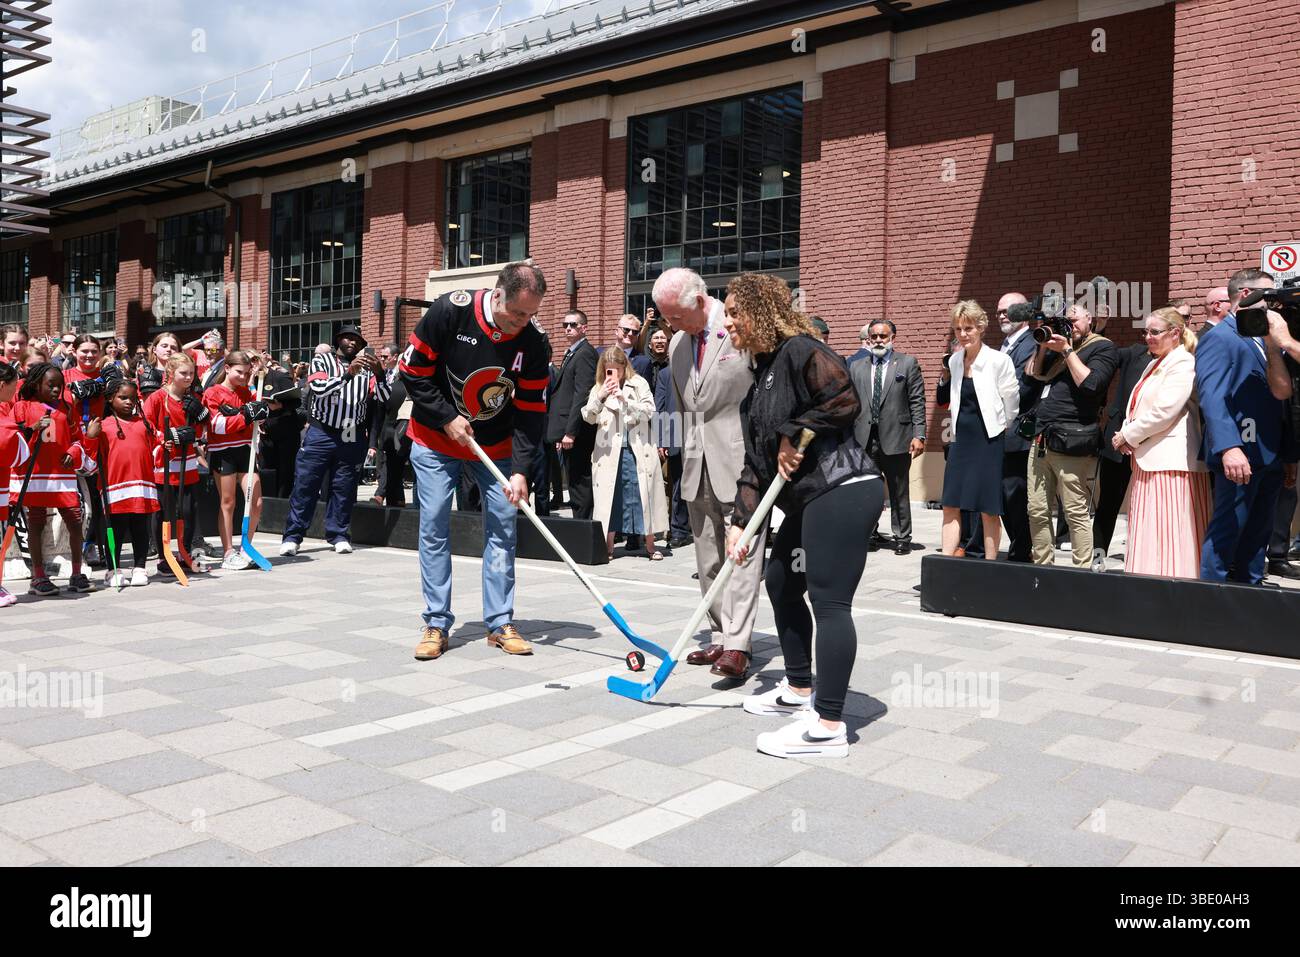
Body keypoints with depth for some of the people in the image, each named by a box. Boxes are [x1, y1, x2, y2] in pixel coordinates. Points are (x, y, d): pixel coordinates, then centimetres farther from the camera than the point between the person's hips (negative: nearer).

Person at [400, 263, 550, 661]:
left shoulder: (533, 341, -14)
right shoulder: (450, 311, -21)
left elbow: (531, 411, -11)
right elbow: (413, 371, -12)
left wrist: (520, 470, -19)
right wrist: (446, 418, -17)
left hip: (495, 446, 2)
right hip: (436, 439, -2)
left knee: (502, 527, 0)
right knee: (434, 527, -3)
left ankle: (500, 623, 9)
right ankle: (436, 624, 6)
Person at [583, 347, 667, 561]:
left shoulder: (639, 384, 4)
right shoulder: (598, 388, 10)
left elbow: (649, 411, -5)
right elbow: (588, 417, 2)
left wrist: (624, 399, -16)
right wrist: (600, 397, -13)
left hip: (636, 449, -2)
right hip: (609, 450, 2)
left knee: (642, 494, -1)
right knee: (609, 495, 4)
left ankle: (650, 545, 9)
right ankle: (608, 545, 14)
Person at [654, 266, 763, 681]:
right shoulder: (677, 344, 14)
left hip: (742, 463, -7)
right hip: (698, 468, 7)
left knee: (741, 554, -9)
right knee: (708, 561, 10)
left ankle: (737, 646, -8)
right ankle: (720, 639, 18)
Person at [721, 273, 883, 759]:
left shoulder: (800, 351, -9)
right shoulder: (763, 373, 19)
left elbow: (844, 400, -22)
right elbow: (756, 459, 17)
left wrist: (794, 435, -10)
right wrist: (741, 520, 10)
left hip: (842, 491, -11)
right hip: (808, 499, 11)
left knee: (829, 601, -10)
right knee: (780, 583, 19)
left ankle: (828, 727, -5)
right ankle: (798, 691, 34)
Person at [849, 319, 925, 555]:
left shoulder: (908, 363, 4)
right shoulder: (856, 367, 13)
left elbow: (917, 402, 0)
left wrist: (918, 435, -8)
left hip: (896, 438, -2)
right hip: (864, 439, 3)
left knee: (899, 492, 6)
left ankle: (902, 538, 15)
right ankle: (867, 533, 16)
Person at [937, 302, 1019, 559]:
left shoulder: (999, 360, -11)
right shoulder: (954, 360, 7)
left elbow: (1012, 404, -4)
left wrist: (999, 430, 3)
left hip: (989, 440, -6)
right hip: (961, 440, 6)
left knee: (988, 509, 1)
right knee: (950, 506, 4)